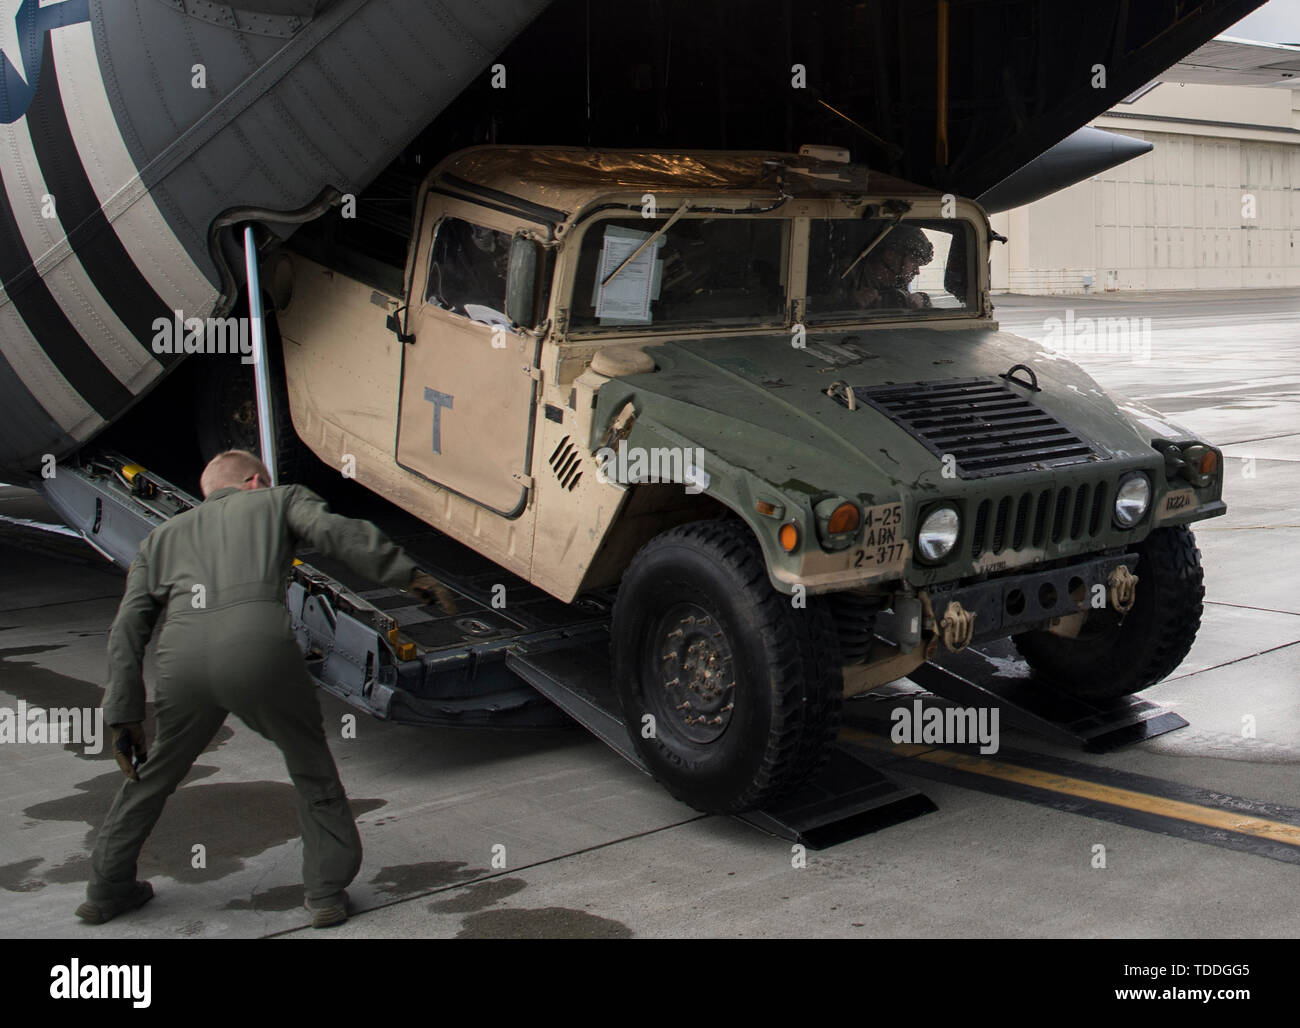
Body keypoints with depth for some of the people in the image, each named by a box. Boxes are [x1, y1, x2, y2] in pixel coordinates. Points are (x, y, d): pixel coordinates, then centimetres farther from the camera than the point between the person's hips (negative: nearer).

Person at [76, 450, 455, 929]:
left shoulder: (162, 537, 35)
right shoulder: (279, 499, 28)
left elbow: (128, 629, 22)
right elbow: (336, 531, 6)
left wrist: (124, 716, 19)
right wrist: (408, 573, 4)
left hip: (183, 657, 3)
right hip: (259, 648, -3)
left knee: (155, 775, 28)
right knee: (313, 771, 21)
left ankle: (107, 889, 39)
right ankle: (326, 891, 21)